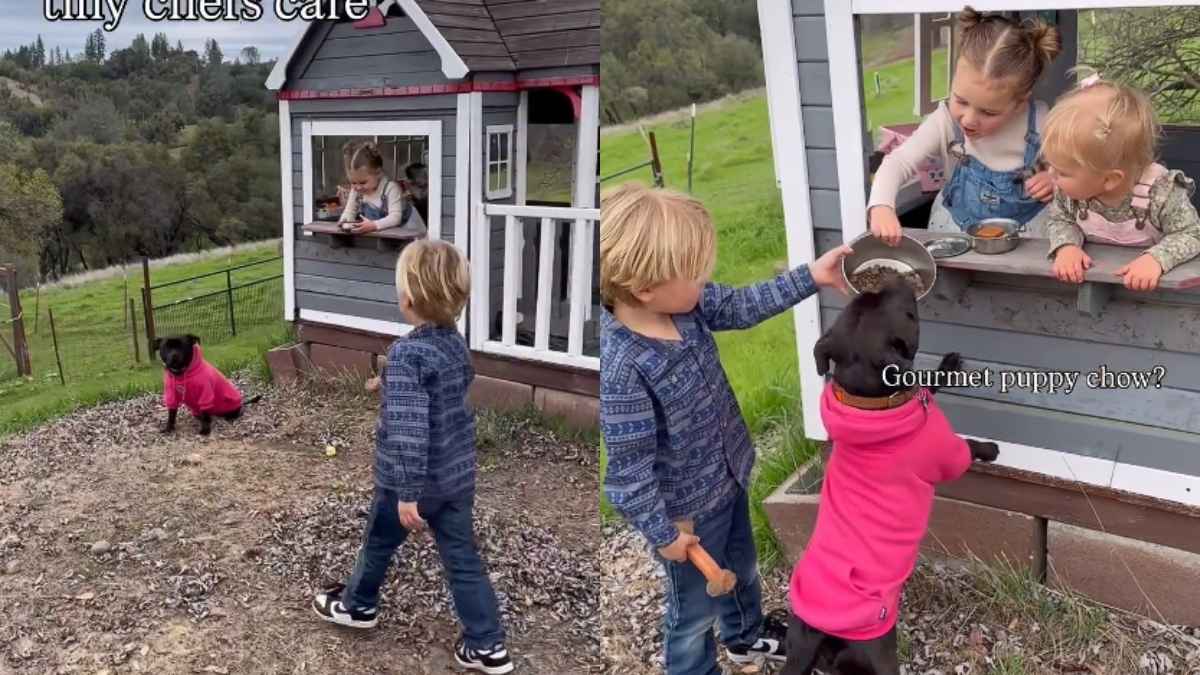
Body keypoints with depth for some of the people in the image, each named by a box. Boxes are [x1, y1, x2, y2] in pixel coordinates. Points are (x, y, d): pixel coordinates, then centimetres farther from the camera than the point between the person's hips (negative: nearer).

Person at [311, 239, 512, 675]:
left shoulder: (406, 354, -23)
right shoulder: (458, 345, 1)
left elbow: (409, 428, -28)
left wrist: (408, 492, -26)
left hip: (408, 480, -6)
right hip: (457, 477, 6)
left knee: (379, 543, 21)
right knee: (463, 560, 12)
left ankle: (357, 605, 45)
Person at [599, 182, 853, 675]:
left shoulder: (684, 303, -14)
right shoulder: (620, 367, -36)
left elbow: (743, 306, 3)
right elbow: (629, 467, -28)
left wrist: (810, 276, -2)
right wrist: (663, 533, -17)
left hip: (727, 476, 9)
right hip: (686, 508, -8)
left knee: (742, 568, 34)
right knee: (695, 606, 18)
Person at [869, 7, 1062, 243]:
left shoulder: (1040, 123, -13)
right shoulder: (946, 121, -14)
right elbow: (898, 162, -20)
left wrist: (1056, 180, -16)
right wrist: (881, 207, -37)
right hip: (956, 228, -1)